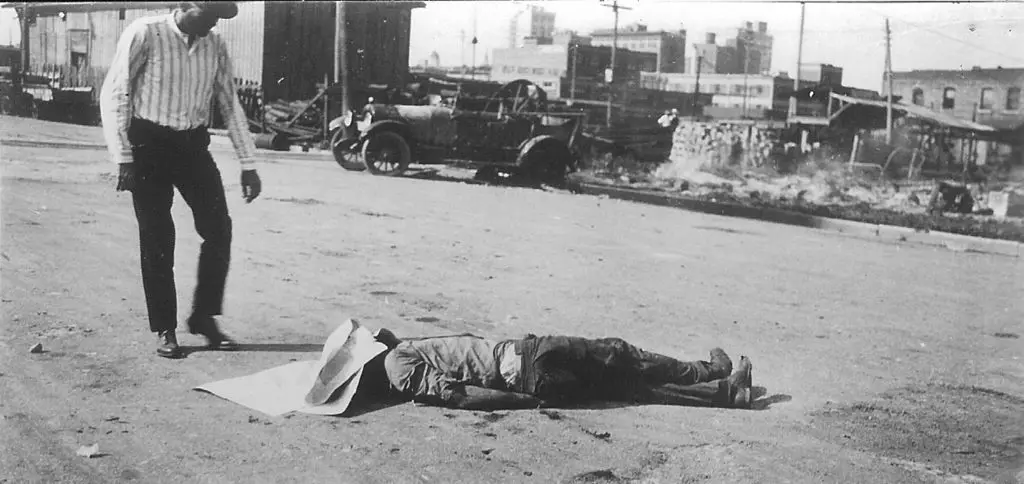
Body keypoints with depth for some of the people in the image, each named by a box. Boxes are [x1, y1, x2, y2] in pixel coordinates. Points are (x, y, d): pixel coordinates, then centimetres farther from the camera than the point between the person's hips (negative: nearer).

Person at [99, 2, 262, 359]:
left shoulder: (216, 46, 2)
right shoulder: (145, 34, -12)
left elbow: (230, 104, 9)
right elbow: (113, 94, -10)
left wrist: (248, 164, 6)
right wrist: (123, 158, -14)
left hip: (194, 145, 4)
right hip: (150, 145, -4)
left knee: (219, 229, -4)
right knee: (157, 239, -1)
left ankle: (204, 317, 13)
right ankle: (165, 329, 12)